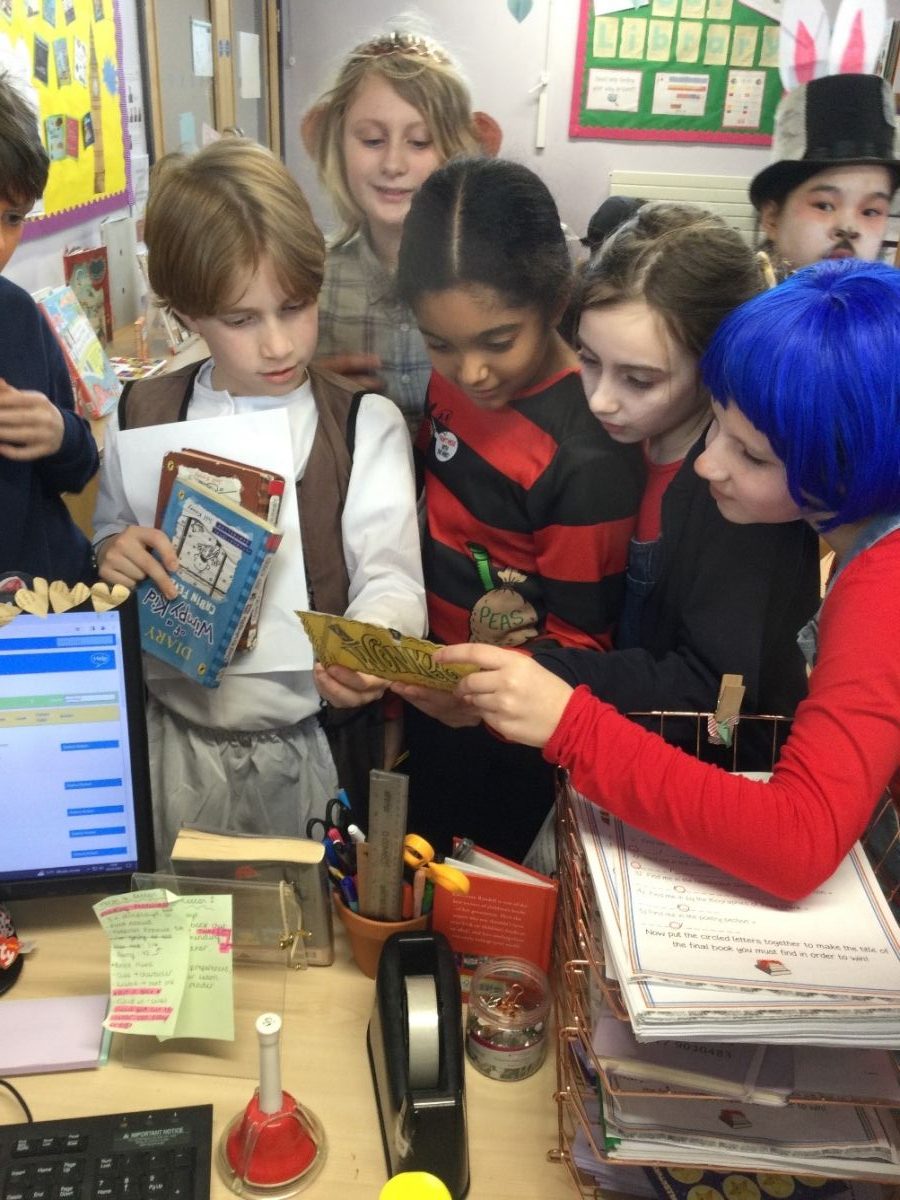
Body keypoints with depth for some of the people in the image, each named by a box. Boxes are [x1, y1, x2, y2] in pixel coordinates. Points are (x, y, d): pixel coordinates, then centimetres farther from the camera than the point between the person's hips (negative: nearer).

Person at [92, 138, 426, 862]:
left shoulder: (366, 425, -7)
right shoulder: (141, 420, 1)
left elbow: (391, 580, -13)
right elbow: (109, 541, 13)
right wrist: (113, 553, -10)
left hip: (312, 747, -2)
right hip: (174, 741, 2)